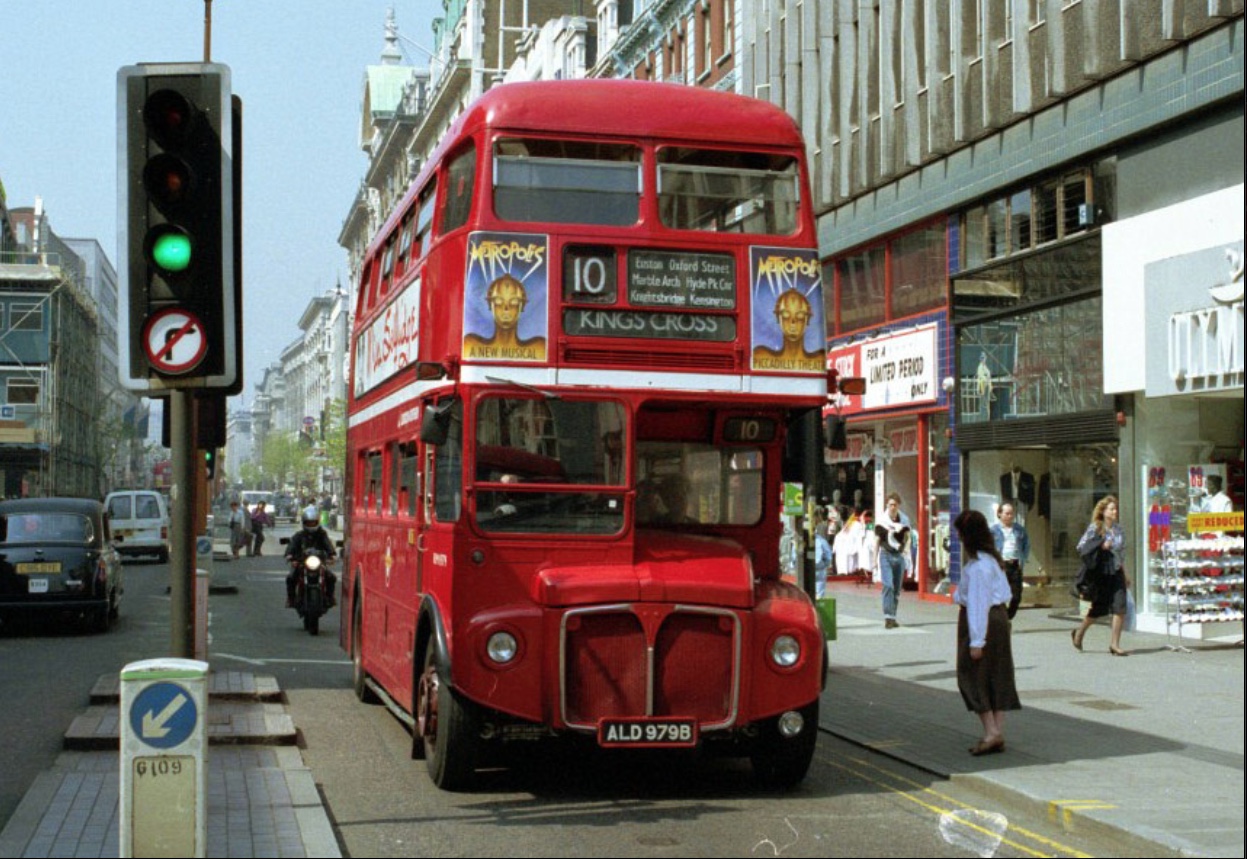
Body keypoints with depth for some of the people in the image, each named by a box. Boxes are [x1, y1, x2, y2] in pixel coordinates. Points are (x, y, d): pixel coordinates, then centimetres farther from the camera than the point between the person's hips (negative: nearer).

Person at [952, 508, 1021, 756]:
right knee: (997, 677, 10)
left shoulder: (977, 565, -20)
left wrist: (976, 640, -20)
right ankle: (998, 734, 13)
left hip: (982, 621, -9)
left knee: (973, 676, -1)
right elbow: (1006, 593, 16)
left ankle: (991, 732, -6)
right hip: (999, 615, 9)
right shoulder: (992, 557, 10)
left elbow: (978, 603, -21)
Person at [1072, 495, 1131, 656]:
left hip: (1116, 572, 4)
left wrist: (1125, 574, 17)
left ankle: (1115, 644, -1)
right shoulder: (1095, 528, -8)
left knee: (1120, 608, -8)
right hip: (1101, 574, -4)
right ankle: (1079, 633, 31)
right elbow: (1081, 547, -10)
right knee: (1098, 608, 6)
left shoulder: (1118, 528, 8)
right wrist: (1101, 546, -18)